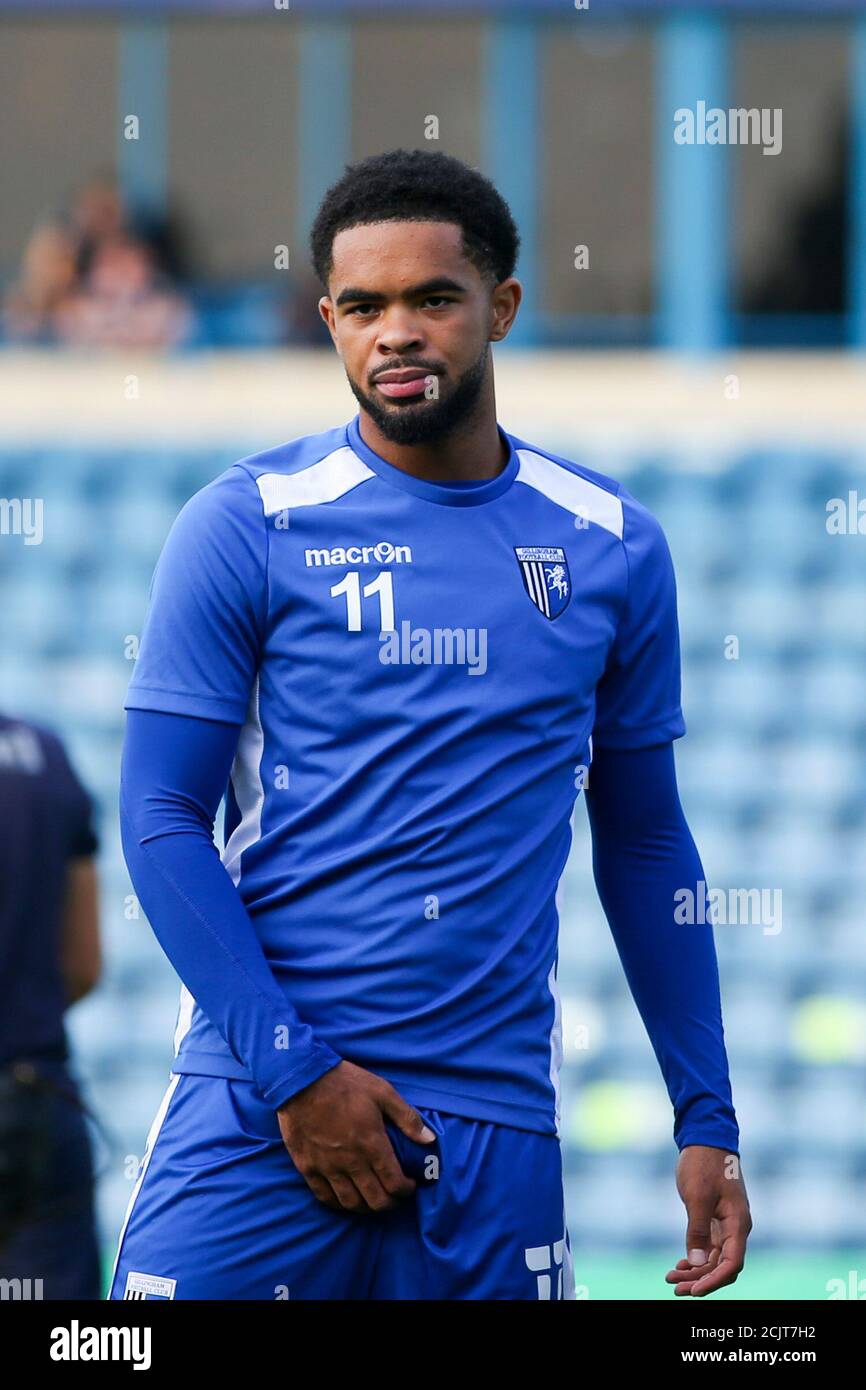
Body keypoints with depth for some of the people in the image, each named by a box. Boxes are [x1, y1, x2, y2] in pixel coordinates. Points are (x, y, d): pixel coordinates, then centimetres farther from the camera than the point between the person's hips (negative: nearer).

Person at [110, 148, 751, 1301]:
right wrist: (295, 1068, -11)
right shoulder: (247, 526, 0)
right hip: (258, 1109, -2)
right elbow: (162, 819, -2)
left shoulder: (610, 548, 8)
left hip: (497, 1120, 2)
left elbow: (645, 846, 15)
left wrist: (707, 1120, 9)